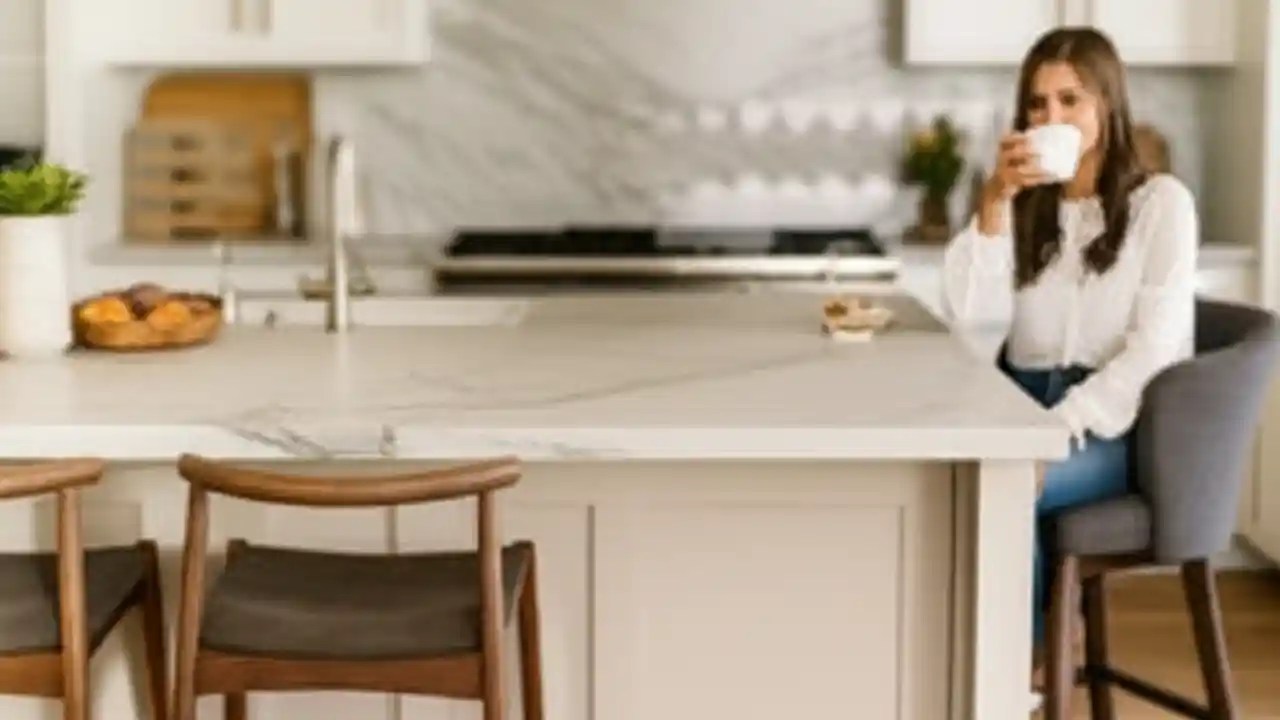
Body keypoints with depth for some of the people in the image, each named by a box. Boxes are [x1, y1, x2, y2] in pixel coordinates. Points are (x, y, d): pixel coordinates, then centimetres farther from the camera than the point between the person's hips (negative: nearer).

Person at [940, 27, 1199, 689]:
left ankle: (1027, 648, -10)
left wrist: (1065, 422, -22)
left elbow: (1155, 345, -11)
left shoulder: (1161, 201, -1)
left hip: (1117, 427, -4)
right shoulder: (1025, 204, 13)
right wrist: (994, 201, -11)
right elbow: (967, 314, -2)